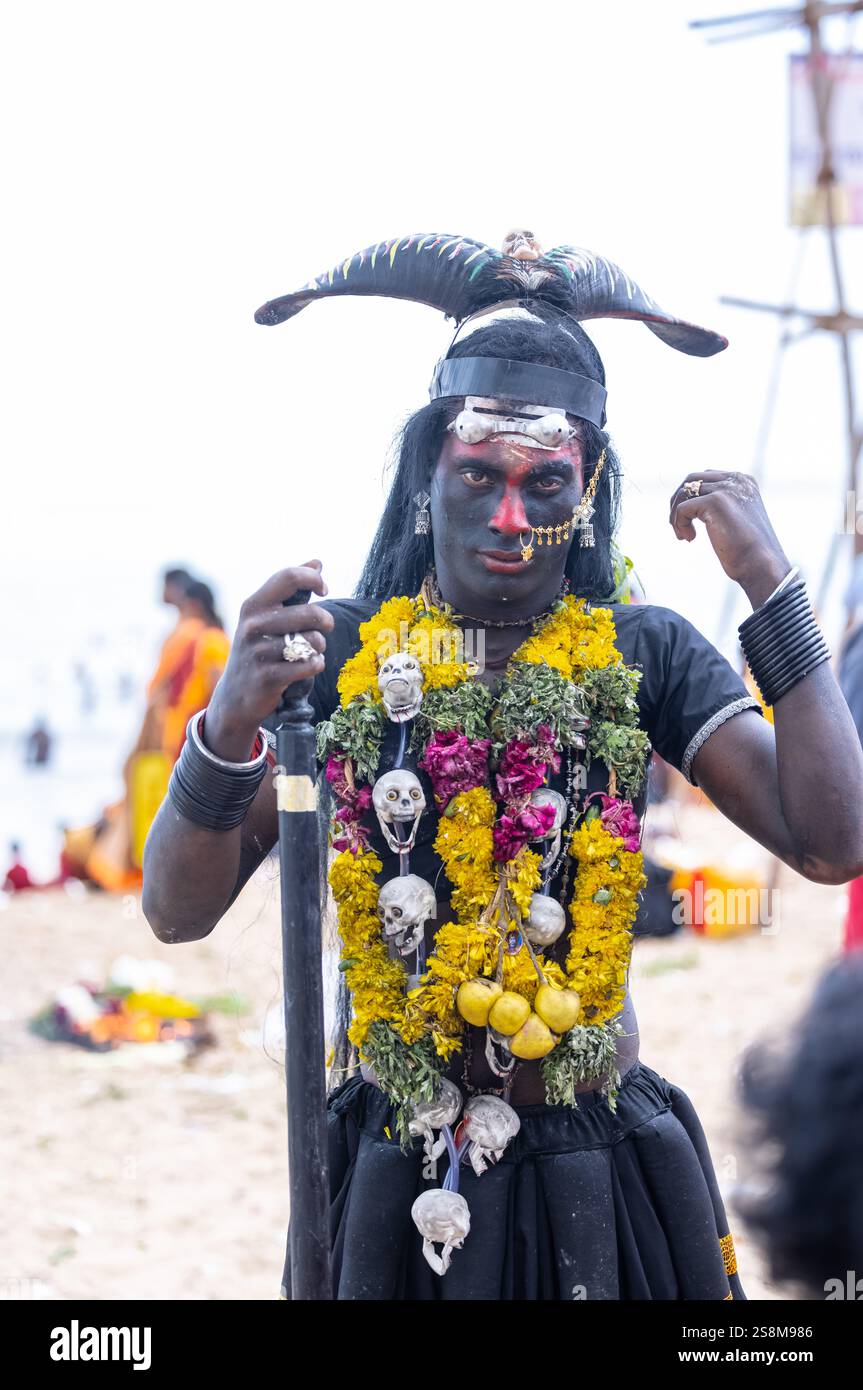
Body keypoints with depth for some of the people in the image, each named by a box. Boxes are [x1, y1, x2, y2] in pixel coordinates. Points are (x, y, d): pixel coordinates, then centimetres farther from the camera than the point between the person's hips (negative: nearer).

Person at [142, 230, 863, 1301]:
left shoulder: (644, 655, -5)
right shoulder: (337, 651, -5)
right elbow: (176, 911, -11)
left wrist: (769, 584, -17)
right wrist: (231, 723, -30)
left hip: (602, 1171, 0)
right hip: (393, 1174, 0)